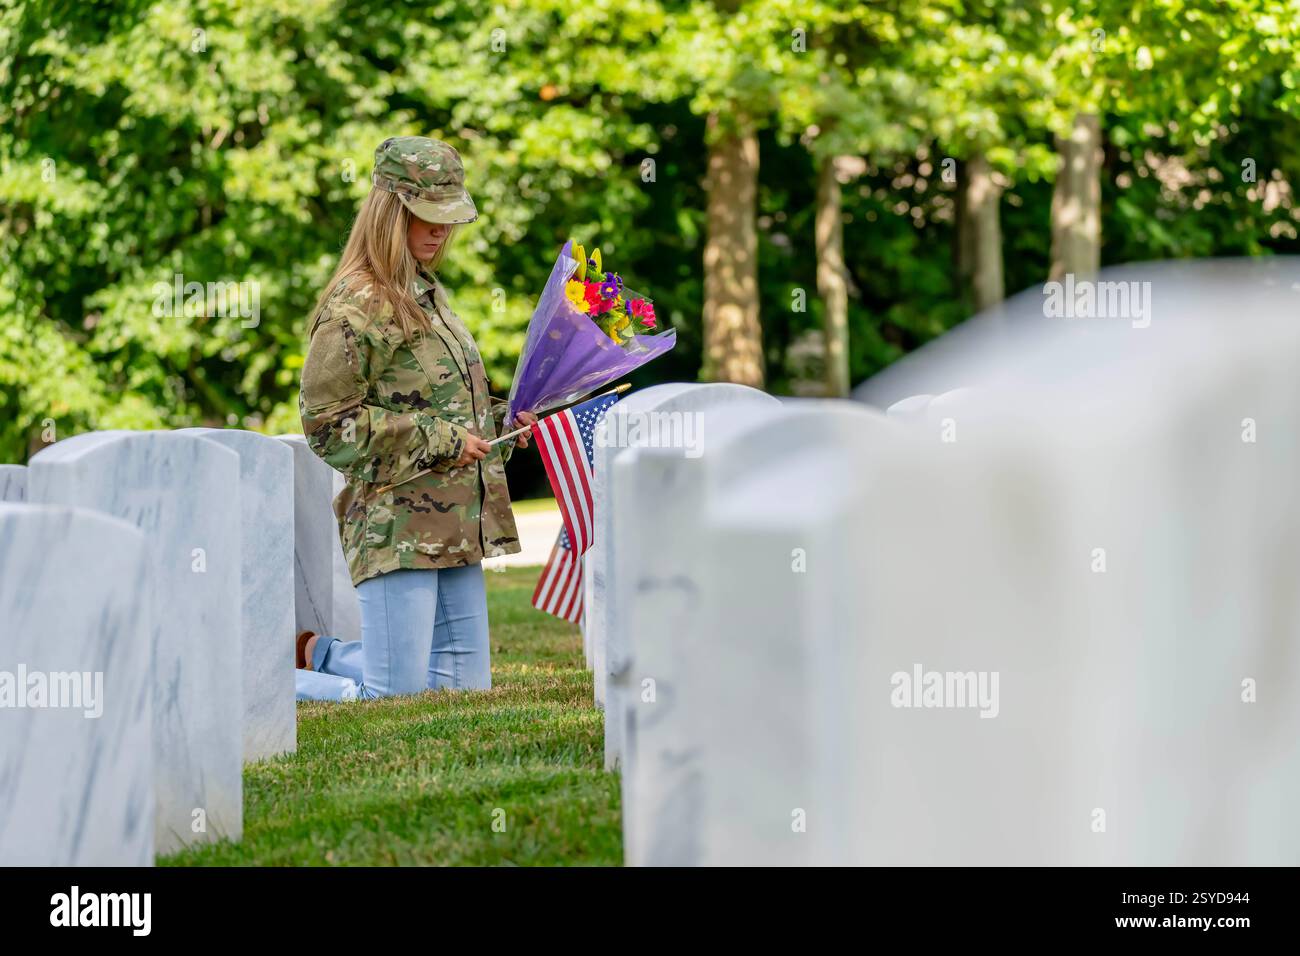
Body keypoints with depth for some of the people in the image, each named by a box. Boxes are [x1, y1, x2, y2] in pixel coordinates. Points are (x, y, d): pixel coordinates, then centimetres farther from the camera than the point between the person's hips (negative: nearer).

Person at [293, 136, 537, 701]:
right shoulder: (355, 307, -11)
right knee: (397, 698, -8)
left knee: (466, 685, 11)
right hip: (396, 523, -9)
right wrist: (439, 440, -15)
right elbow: (328, 425, -15)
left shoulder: (428, 294, 17)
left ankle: (320, 653, 27)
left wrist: (498, 423, 10)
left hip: (455, 522, 9)